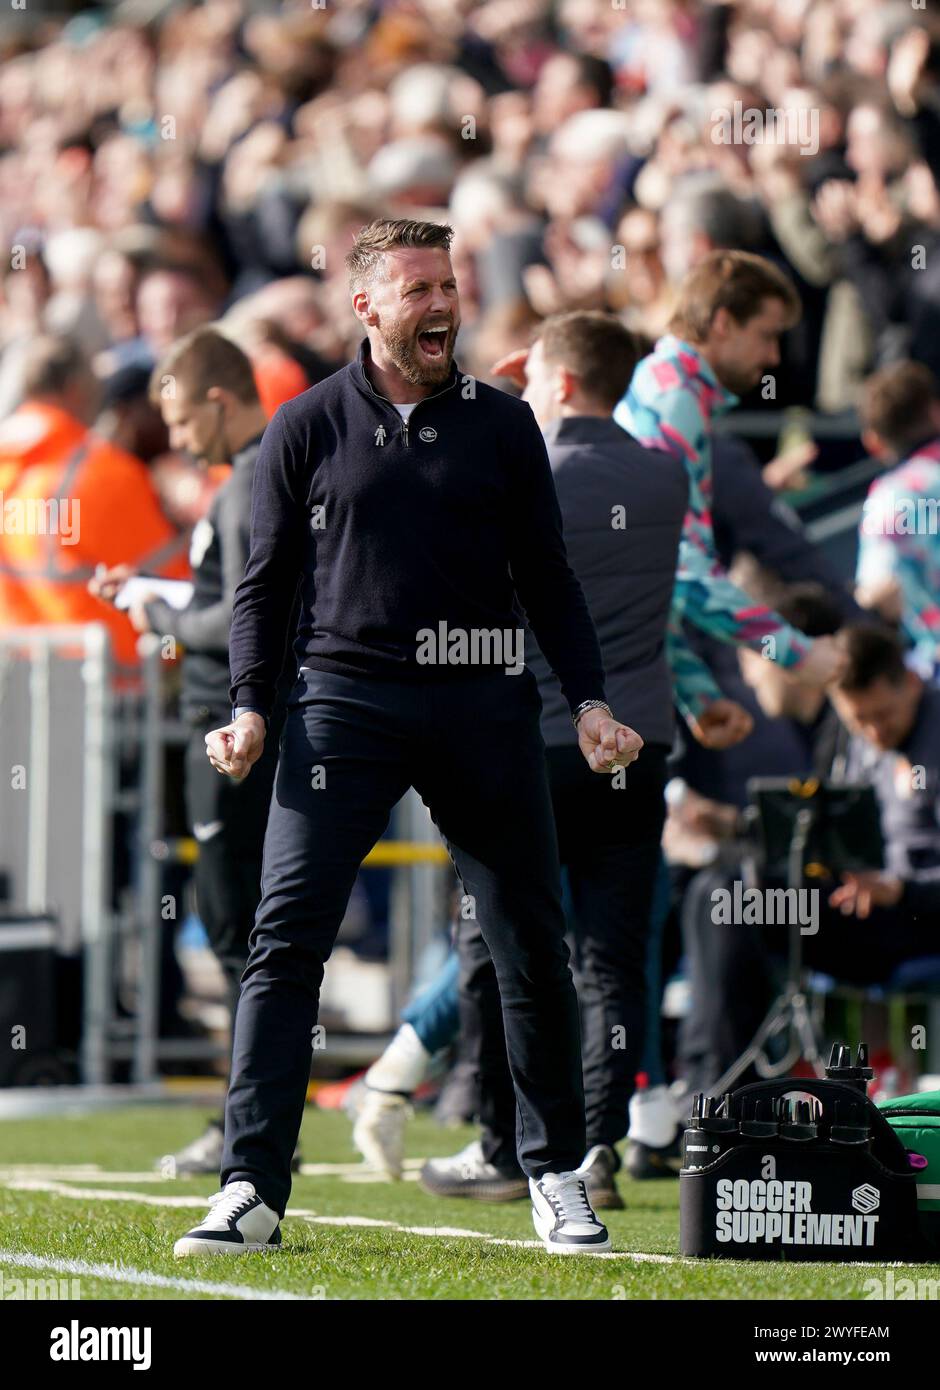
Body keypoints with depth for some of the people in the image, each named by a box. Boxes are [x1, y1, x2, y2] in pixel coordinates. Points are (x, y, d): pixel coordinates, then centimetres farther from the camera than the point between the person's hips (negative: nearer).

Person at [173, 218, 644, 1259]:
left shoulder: (501, 425, 11)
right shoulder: (307, 428, 7)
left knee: (533, 947, 3)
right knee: (285, 939, -11)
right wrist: (250, 709, -1)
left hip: (482, 703, 1)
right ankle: (250, 1192, -10)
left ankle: (556, 1175, 18)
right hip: (344, 702, -1)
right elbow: (266, 582, 10)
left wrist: (589, 704, 4)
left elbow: (547, 578, 14)